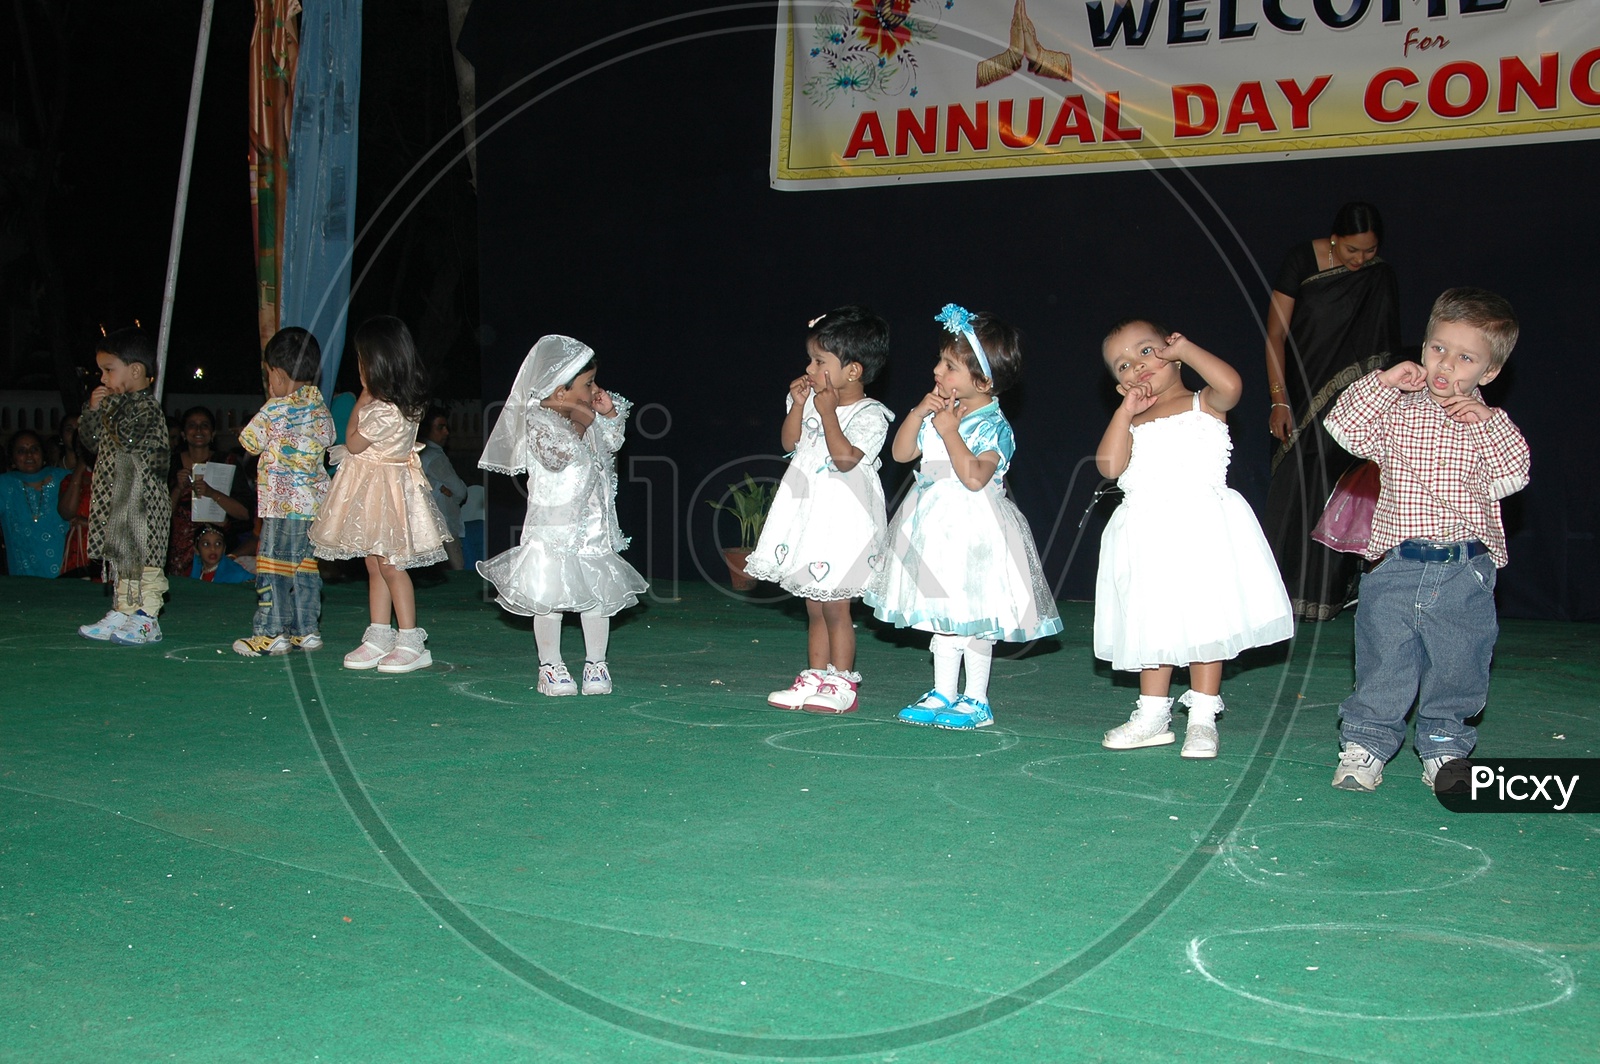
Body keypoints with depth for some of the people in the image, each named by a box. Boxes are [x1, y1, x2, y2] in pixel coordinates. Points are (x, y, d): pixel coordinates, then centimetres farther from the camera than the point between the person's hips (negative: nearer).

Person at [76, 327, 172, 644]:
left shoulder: (146, 407, -12)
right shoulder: (119, 405, 15)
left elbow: (127, 437, -26)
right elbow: (90, 440, 20)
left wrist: (112, 404, -14)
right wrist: (92, 409, 4)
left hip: (143, 501, -10)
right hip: (116, 499, 10)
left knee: (144, 559, -6)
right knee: (120, 559, 14)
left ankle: (146, 620, -3)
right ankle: (121, 613, 22)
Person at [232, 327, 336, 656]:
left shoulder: (275, 409, -12)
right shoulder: (321, 408, 7)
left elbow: (249, 442, -2)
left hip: (283, 502, -7)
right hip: (315, 500, 7)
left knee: (273, 565, -2)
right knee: (306, 565, 12)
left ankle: (272, 633, -1)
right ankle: (308, 629, 15)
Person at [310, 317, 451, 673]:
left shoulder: (385, 411, -26)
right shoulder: (403, 402, 3)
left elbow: (353, 442, -11)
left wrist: (363, 396, -8)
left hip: (384, 489, -9)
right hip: (371, 487, 9)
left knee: (389, 565, -4)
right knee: (376, 565, 12)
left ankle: (412, 643, 2)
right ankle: (378, 638, 17)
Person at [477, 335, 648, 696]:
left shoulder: (587, 416, 9)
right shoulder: (537, 418, -12)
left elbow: (610, 445, 21)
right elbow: (559, 454, -25)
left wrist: (610, 415, 7)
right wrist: (578, 422, -15)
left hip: (594, 523, 6)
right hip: (553, 523, -6)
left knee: (598, 592, 6)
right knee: (549, 594, 0)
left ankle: (595, 663, 17)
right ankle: (550, 666, 12)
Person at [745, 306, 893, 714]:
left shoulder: (870, 415, -13)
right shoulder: (813, 400, 8)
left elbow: (844, 457, -23)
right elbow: (790, 444, 11)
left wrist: (827, 412, -20)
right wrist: (798, 405, 0)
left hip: (843, 521, -7)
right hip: (806, 514, 7)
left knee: (834, 605, -3)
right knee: (814, 606, 12)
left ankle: (840, 683, 6)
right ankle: (815, 678, 19)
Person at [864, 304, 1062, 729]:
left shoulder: (993, 427, -15)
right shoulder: (941, 412, 7)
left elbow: (975, 477, -27)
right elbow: (902, 453, 10)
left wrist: (949, 432, -23)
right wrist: (918, 413, -3)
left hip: (974, 528, -8)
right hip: (936, 526, 8)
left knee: (973, 617, -1)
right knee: (942, 614, 13)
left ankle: (976, 701, 10)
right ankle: (943, 694, 23)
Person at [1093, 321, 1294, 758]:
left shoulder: (1204, 405, 3)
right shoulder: (1130, 422, 13)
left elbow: (1230, 385, -20)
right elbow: (1109, 465, -4)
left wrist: (1185, 347, -9)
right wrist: (1127, 410, -6)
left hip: (1202, 529, -4)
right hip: (1147, 536, 4)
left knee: (1205, 620, 0)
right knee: (1151, 625, 9)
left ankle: (1202, 718, 8)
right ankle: (1152, 716, 19)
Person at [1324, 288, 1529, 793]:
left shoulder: (1488, 424, 9)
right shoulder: (1396, 411, 5)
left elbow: (1511, 477, -3)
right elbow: (1344, 429, -8)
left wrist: (1489, 421, -11)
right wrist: (1382, 382, -12)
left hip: (1466, 572, 1)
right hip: (1397, 566, -1)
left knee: (1457, 668, 9)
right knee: (1382, 663, 2)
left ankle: (1444, 749, 25)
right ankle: (1366, 743, 15)